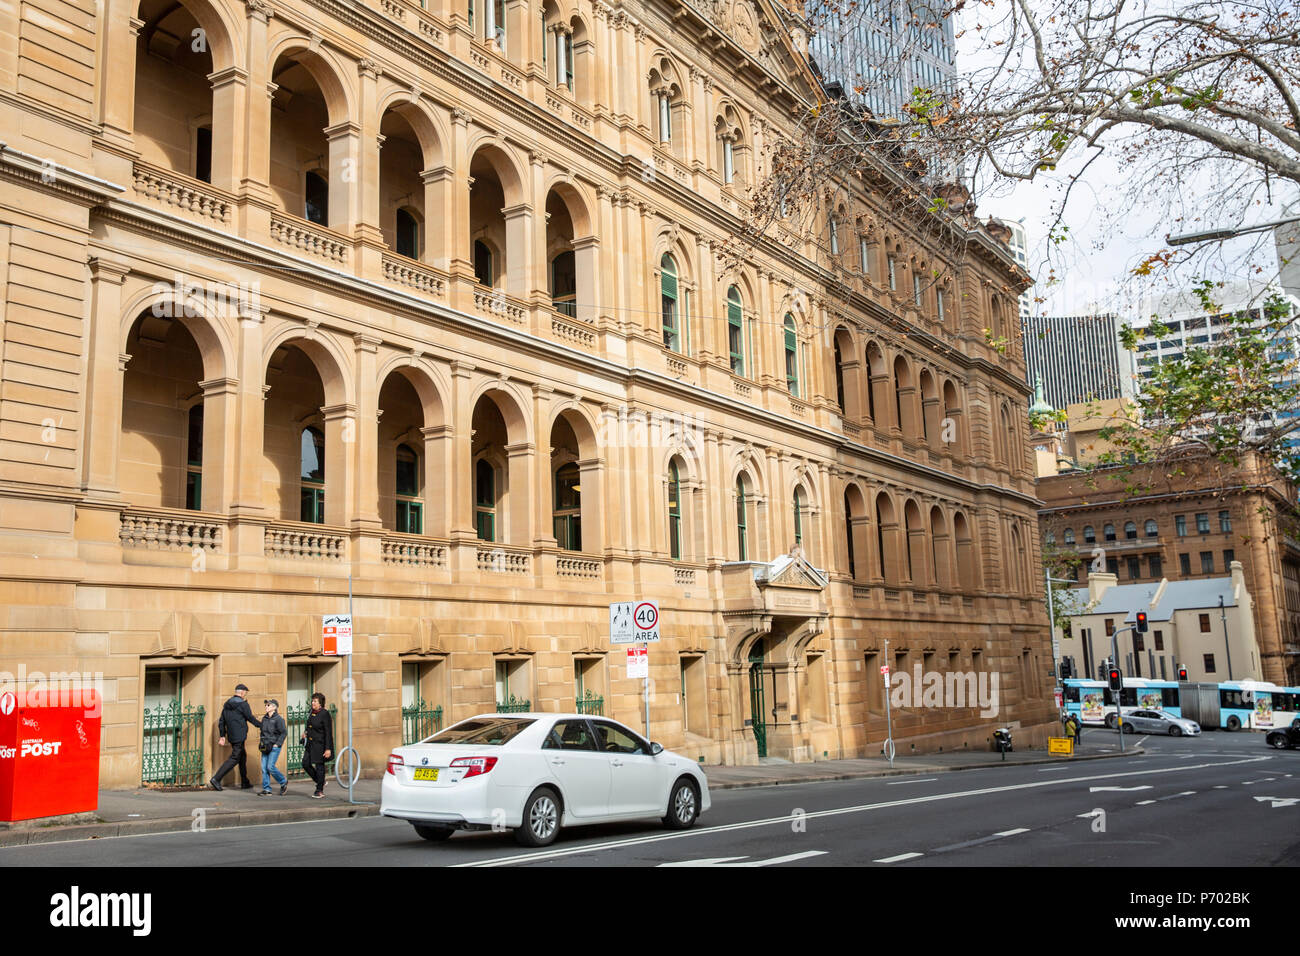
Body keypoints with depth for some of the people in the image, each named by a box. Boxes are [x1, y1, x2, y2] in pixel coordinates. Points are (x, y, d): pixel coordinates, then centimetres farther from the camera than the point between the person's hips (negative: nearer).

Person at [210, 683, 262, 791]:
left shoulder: (227, 704, 11)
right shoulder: (243, 704, -12)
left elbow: (221, 721, 11)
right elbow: (251, 718, -8)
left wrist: (222, 736, 14)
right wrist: (262, 725, 7)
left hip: (231, 736, 9)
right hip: (239, 736, -9)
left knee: (243, 757, 17)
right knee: (234, 758, -6)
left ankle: (244, 783, 22)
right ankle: (216, 779, -14)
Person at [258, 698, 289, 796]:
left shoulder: (278, 719, -10)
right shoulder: (264, 719, 11)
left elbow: (284, 733, -11)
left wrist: (277, 744, -14)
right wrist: (261, 742, 13)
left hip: (274, 747, -7)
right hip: (265, 747, 7)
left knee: (270, 766, -12)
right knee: (264, 768, 2)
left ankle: (284, 782, 8)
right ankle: (266, 788, 8)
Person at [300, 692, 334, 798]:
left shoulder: (325, 714, -15)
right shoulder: (312, 713, 8)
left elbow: (328, 733, -17)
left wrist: (328, 749, -21)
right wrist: (305, 733, 7)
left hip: (320, 744, -8)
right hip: (310, 743, 8)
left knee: (319, 766, 0)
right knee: (305, 763, 4)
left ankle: (320, 791, 11)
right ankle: (321, 782, 23)